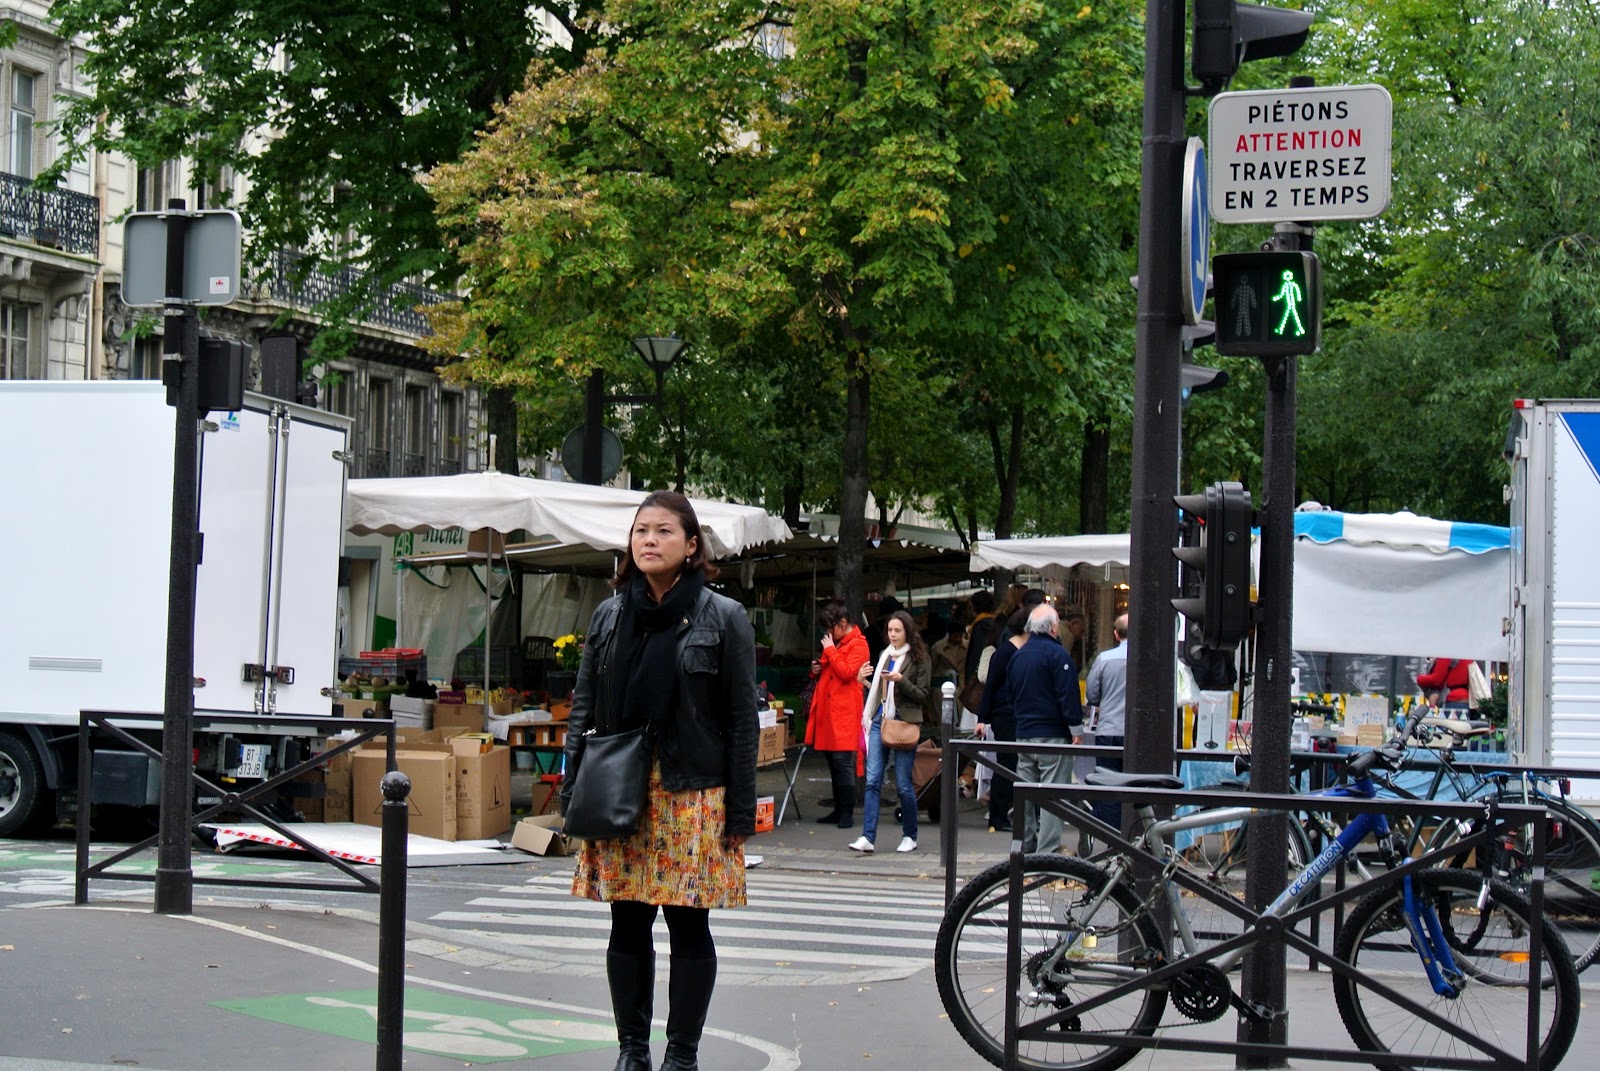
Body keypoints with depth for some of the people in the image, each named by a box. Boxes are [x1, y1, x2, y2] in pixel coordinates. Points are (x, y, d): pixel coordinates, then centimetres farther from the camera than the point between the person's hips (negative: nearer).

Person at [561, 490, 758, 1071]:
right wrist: (574, 789, 4)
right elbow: (582, 708, 12)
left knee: (688, 925, 2)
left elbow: (742, 719, -3)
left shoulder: (723, 618, -1)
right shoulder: (608, 616, 9)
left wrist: (740, 810, -7)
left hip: (692, 795, -3)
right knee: (627, 924, 6)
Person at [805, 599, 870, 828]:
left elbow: (847, 672, -18)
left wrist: (830, 650, -11)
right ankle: (839, 809, 15)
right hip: (828, 710, 9)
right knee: (833, 762, 10)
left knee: (843, 762, -10)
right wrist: (817, 669, 11)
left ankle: (847, 813, -6)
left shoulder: (858, 644, -6)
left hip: (844, 712, -9)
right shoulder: (834, 643, 21)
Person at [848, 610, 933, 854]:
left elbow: (923, 696, -5)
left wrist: (901, 680, -18)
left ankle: (910, 836, 16)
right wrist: (864, 680, 7)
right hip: (880, 720, 5)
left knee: (903, 784, 0)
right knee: (872, 780, -4)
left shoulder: (919, 659, -2)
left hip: (904, 723, -5)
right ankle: (868, 837, -7)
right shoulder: (885, 655, 16)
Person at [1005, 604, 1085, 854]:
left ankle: (1025, 845, 18)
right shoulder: (1056, 654, -12)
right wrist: (1076, 729, -12)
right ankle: (1047, 850, -11)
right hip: (1053, 734, -8)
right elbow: (1068, 695, -16)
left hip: (1024, 733, 8)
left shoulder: (1018, 656, 13)